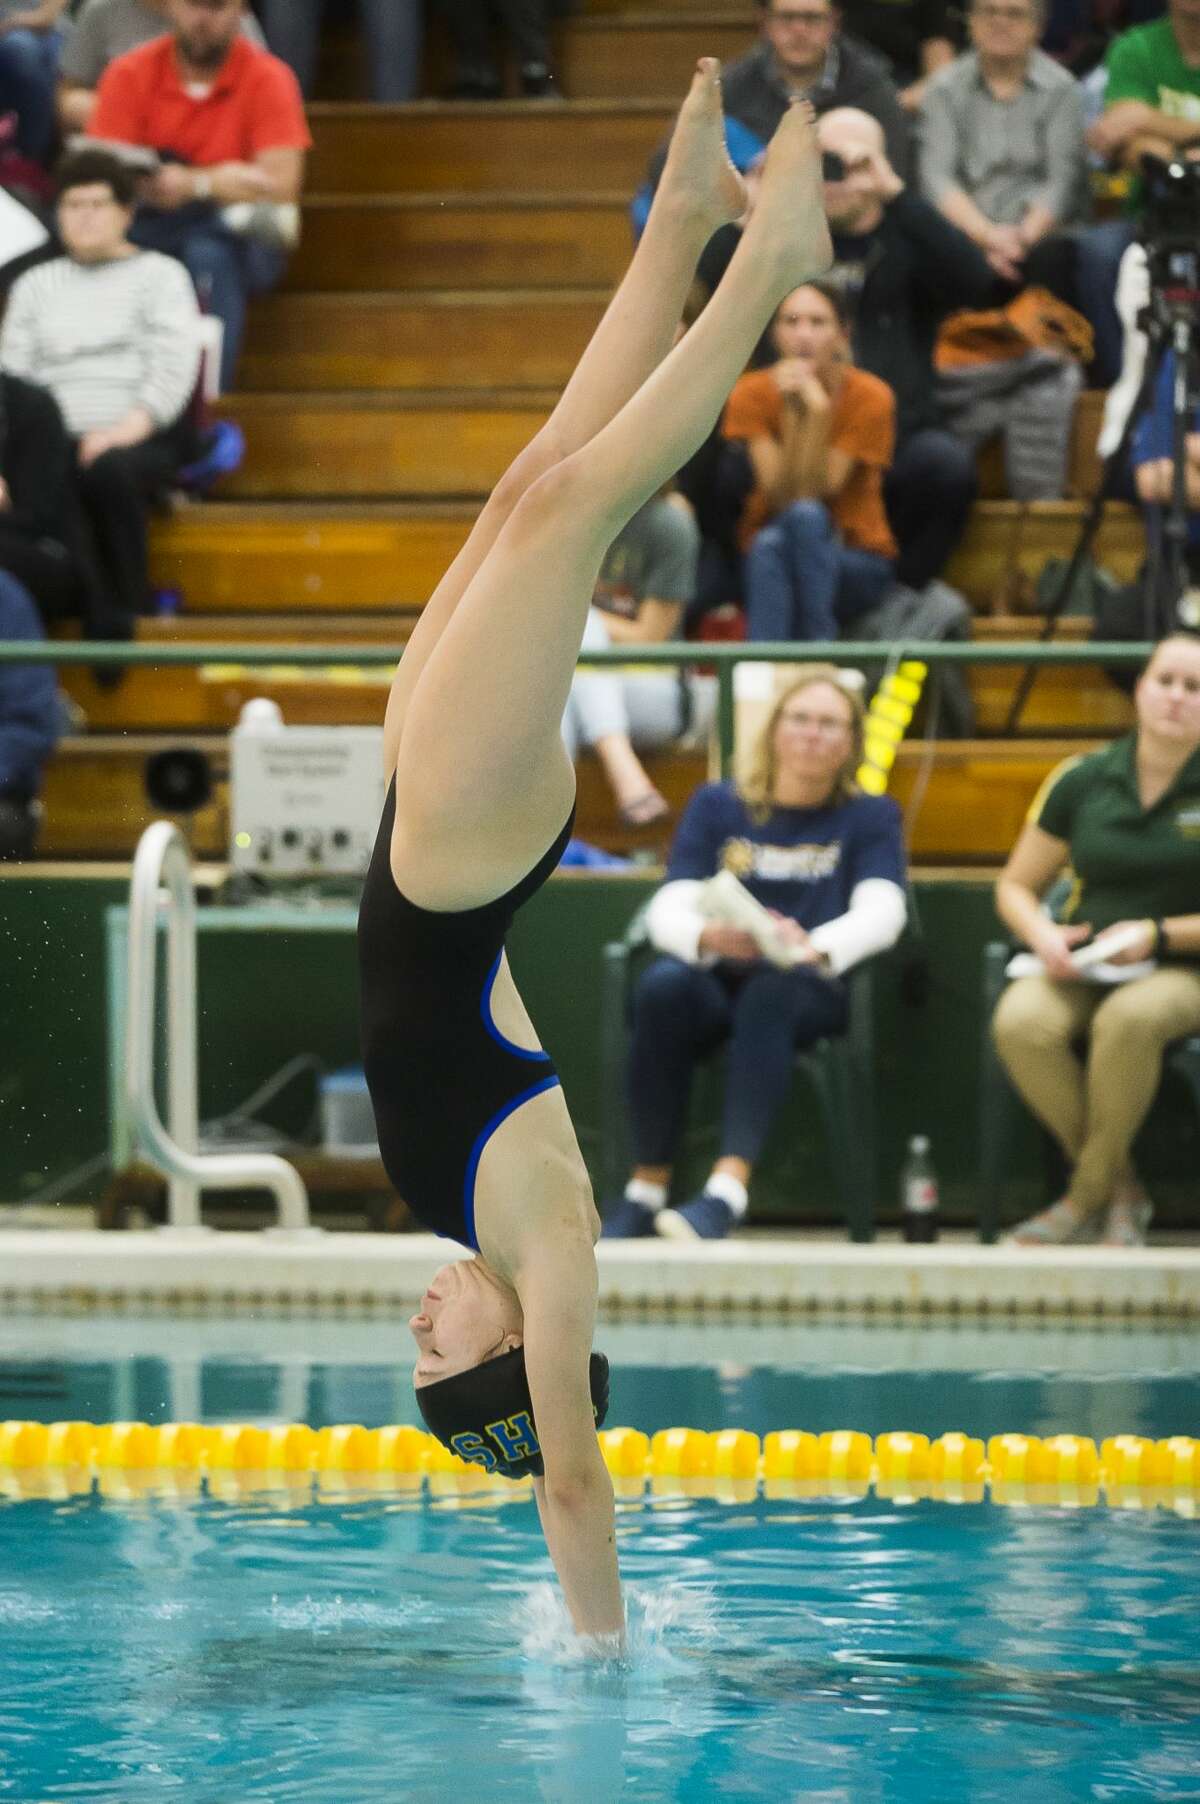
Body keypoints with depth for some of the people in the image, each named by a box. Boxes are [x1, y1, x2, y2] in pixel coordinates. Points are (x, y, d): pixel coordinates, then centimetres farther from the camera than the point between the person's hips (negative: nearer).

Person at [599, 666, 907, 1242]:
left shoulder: (869, 817, 12)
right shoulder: (717, 807, 15)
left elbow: (880, 913, -7)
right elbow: (668, 910, 1)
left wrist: (812, 947, -31)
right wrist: (708, 936, -25)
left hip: (809, 988, -2)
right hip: (715, 978, 2)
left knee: (770, 990, -38)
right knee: (663, 985, -34)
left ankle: (728, 1189, -50)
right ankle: (647, 1188, -28)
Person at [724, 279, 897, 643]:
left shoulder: (870, 396, -10)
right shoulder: (751, 394, -6)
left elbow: (816, 494, -16)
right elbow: (780, 496, -15)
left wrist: (818, 411, -27)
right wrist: (791, 412, -24)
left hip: (859, 562, -1)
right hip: (769, 559, 1)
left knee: (805, 517, -34)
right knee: (769, 542, -35)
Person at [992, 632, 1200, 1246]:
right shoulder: (1082, 781, 5)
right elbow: (1016, 886, 13)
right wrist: (1043, 936, -9)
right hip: (1081, 966, 3)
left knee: (1129, 1018, -39)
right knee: (1021, 1023, -32)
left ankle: (1086, 1197, -17)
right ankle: (1122, 1190, -14)